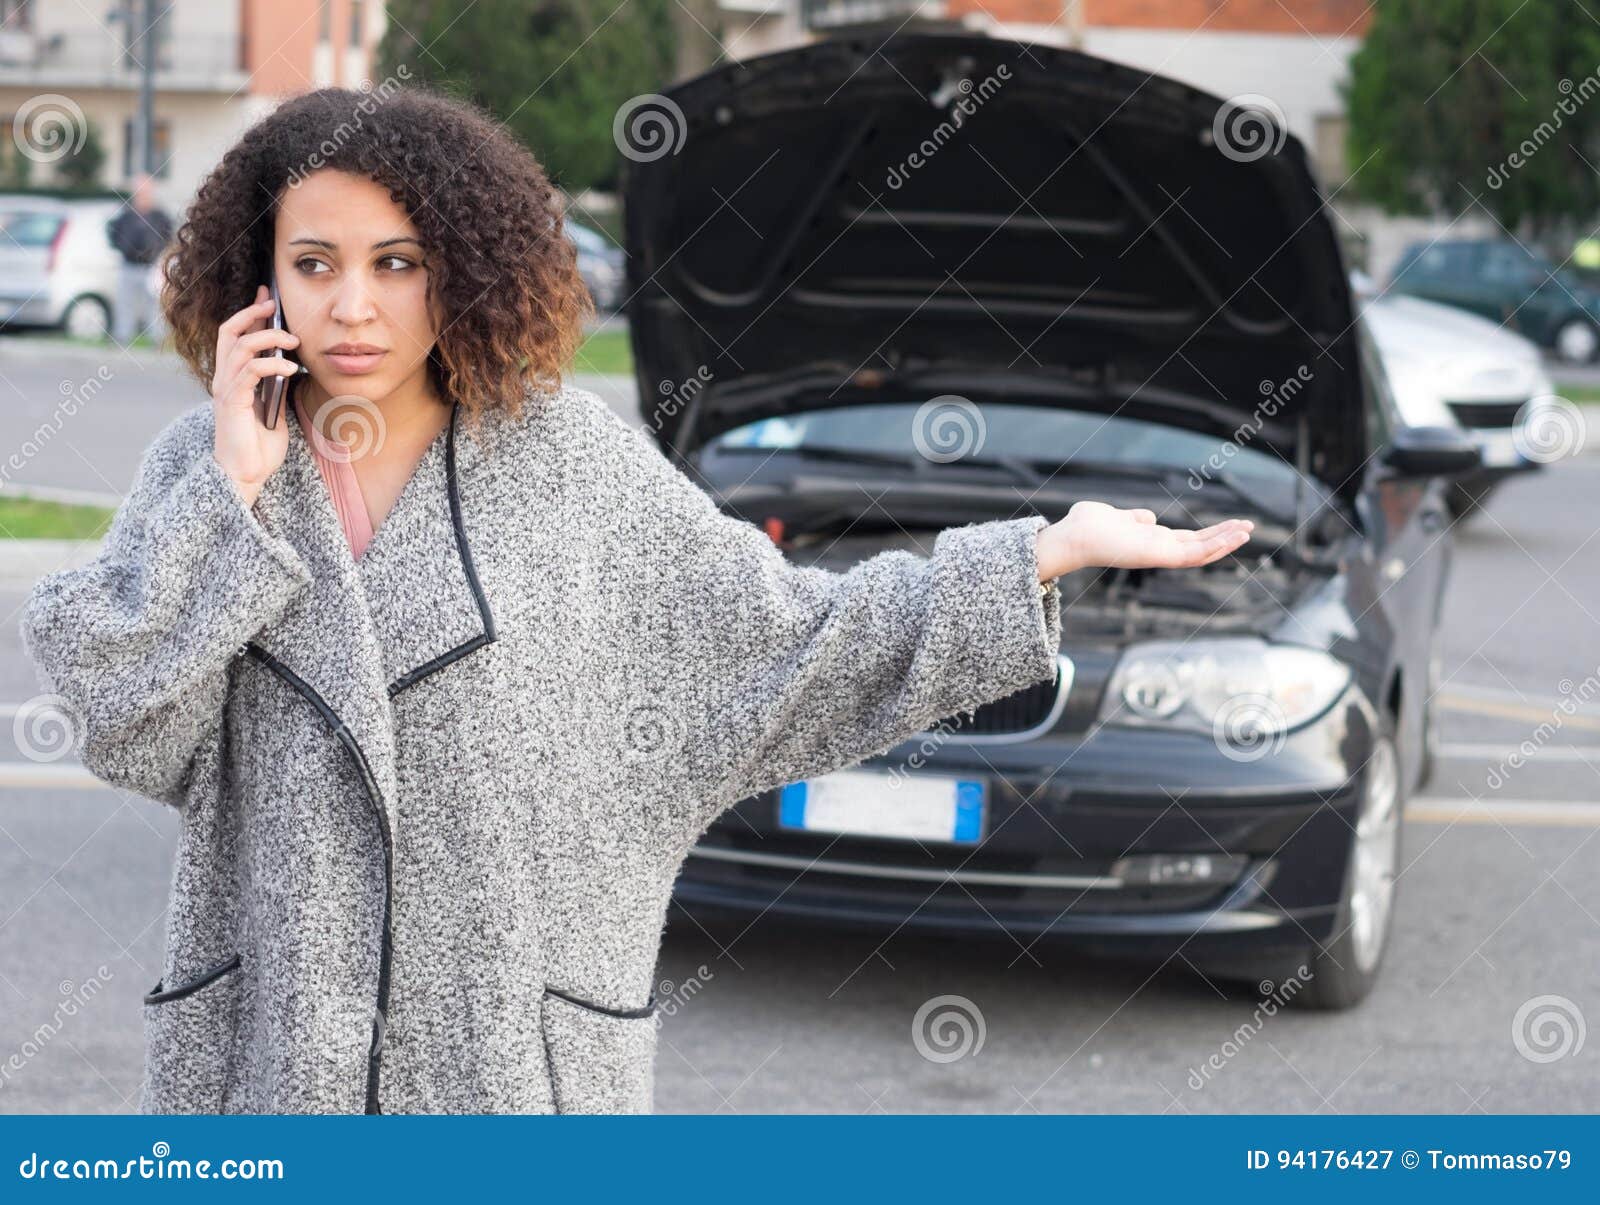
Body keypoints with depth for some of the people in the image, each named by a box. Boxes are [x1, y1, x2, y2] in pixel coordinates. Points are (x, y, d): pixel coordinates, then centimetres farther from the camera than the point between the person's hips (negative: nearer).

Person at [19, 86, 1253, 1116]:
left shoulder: (568, 460, -1)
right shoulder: (204, 463, 2)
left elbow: (782, 642, 1)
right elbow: (125, 724, -7)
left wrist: (1049, 553, -3)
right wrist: (235, 488, -12)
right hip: (273, 1042, 1)